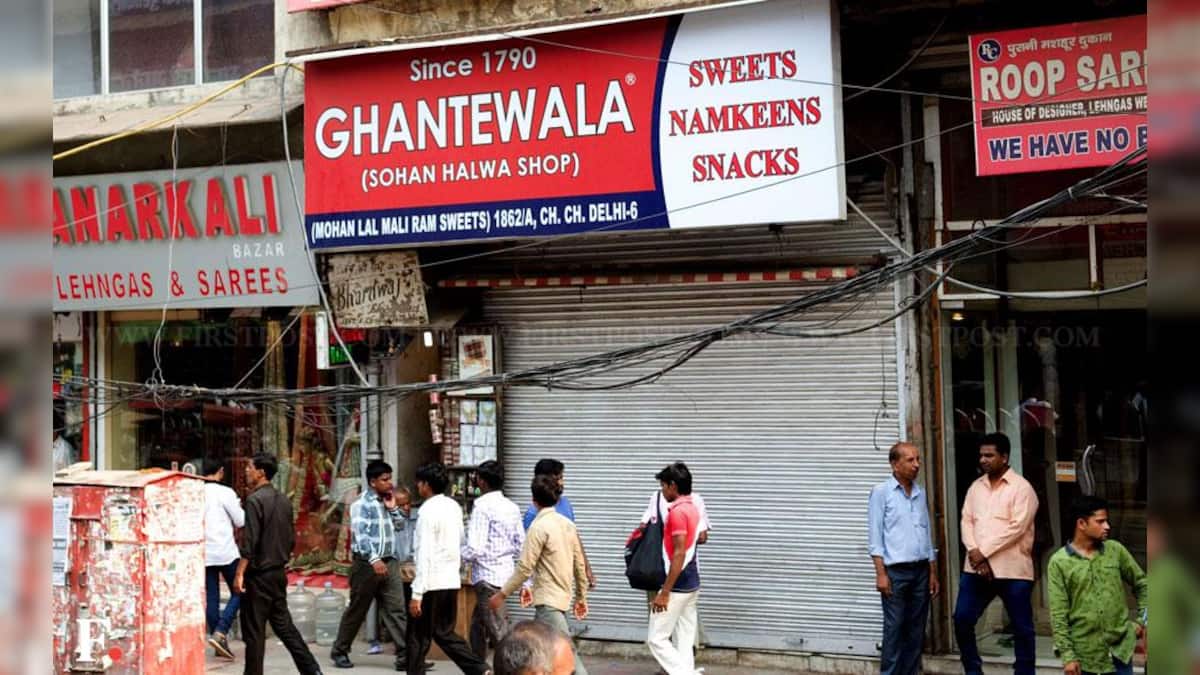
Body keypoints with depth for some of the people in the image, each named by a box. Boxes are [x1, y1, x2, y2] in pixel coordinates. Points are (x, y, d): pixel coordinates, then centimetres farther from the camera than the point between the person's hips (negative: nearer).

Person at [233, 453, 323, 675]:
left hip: (258, 574, -8)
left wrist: (239, 574, -19)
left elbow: (249, 541, -20)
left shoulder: (255, 500, -14)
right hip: (279, 573, 8)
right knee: (283, 624, 13)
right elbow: (291, 539, 14)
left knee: (254, 631, 0)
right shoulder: (284, 500, 10)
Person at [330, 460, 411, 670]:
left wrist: (393, 508, 4)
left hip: (390, 562, 6)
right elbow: (360, 534, -19)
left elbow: (400, 525, 21)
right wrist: (374, 559, -30)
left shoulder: (386, 501, 14)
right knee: (357, 610, 5)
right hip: (367, 563, -6)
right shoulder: (361, 504, -9)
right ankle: (340, 651, 20)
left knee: (396, 610, -2)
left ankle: (405, 656, -6)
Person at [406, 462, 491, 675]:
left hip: (431, 583, -8)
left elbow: (424, 554, -18)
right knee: (445, 633, 15)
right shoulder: (454, 506, 9)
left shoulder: (428, 511, -14)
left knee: (419, 637, 4)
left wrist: (417, 594, -18)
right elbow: (461, 542, 15)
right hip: (452, 580, 8)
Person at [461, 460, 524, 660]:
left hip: (487, 576, -9)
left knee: (499, 631, -5)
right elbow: (520, 545, 12)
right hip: (505, 571, 9)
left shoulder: (482, 507, -16)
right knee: (477, 625, 19)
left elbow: (475, 547, -21)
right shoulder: (512, 507, 8)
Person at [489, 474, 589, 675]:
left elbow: (525, 567, -17)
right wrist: (581, 596, 20)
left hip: (548, 600, -9)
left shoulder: (539, 526, -14)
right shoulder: (568, 525, 9)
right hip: (562, 596, 9)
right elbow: (580, 565, 12)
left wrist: (502, 594, -10)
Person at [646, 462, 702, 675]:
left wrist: (664, 592, -20)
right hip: (691, 585, 9)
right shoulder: (692, 509, 11)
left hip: (678, 586, -9)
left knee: (656, 638, -3)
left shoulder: (677, 512, -18)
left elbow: (679, 554, -22)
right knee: (684, 641, 9)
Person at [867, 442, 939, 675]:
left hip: (921, 570, 5)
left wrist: (933, 572, 14)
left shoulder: (920, 493, 12)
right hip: (896, 571, -5)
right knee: (895, 629, -5)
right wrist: (881, 573, -13)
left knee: (916, 629, 7)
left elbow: (928, 534, 17)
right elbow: (875, 536, -6)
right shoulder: (882, 492, -4)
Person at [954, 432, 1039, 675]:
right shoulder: (976, 487, 14)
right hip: (976, 568, 5)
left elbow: (1016, 528, -15)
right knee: (962, 619, 0)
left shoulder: (1022, 488, -6)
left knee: (1022, 627, 2)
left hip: (1012, 570, -5)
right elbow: (967, 522, 7)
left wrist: (984, 552, -16)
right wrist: (974, 552, -11)